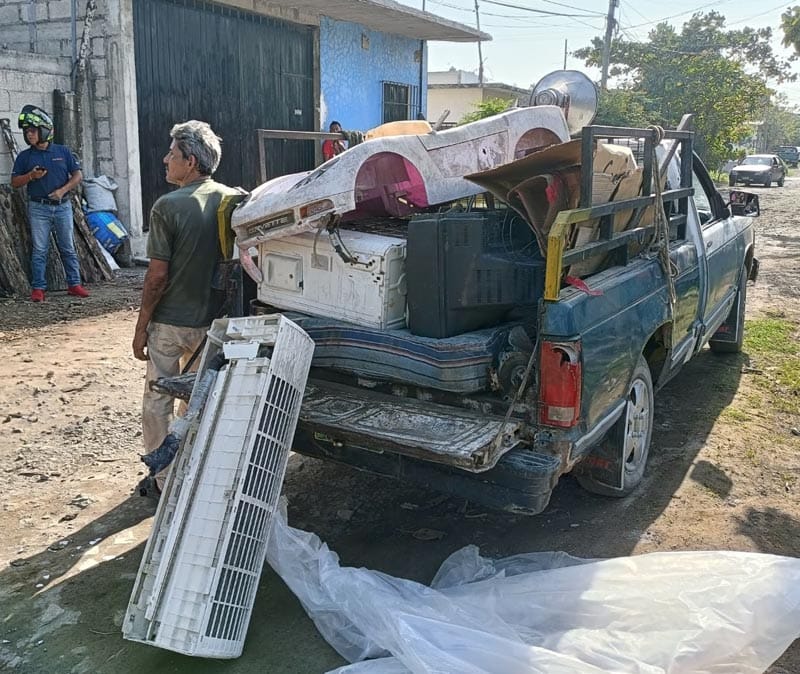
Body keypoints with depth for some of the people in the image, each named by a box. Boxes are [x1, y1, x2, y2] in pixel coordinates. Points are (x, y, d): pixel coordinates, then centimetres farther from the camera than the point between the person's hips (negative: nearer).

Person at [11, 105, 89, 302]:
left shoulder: (63, 152, 4)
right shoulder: (24, 156, 4)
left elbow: (77, 175, 4)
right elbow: (14, 182, 6)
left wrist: (63, 190, -10)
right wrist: (31, 176, -12)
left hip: (62, 206, 0)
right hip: (38, 208, 0)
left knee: (68, 248, 6)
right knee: (39, 250, 0)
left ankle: (74, 284, 13)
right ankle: (38, 288, 4)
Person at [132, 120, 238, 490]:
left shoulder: (168, 206, -17)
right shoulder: (235, 200, -2)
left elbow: (158, 275, -16)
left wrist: (141, 326, -5)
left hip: (170, 322, -5)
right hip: (214, 319, 5)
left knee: (158, 399, 12)